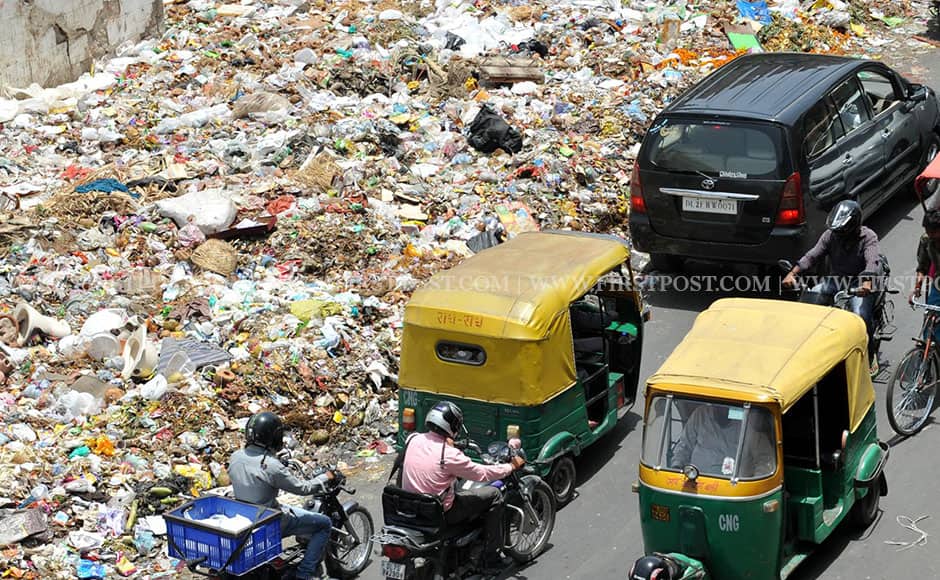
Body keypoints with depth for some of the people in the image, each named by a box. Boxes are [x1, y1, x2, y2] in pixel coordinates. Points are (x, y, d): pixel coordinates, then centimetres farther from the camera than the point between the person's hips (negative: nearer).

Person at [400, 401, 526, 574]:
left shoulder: (413, 440, -5)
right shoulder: (449, 455, -22)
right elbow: (482, 473, -11)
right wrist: (512, 466, 3)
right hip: (440, 514, -7)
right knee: (494, 496, 6)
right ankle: (491, 559, 13)